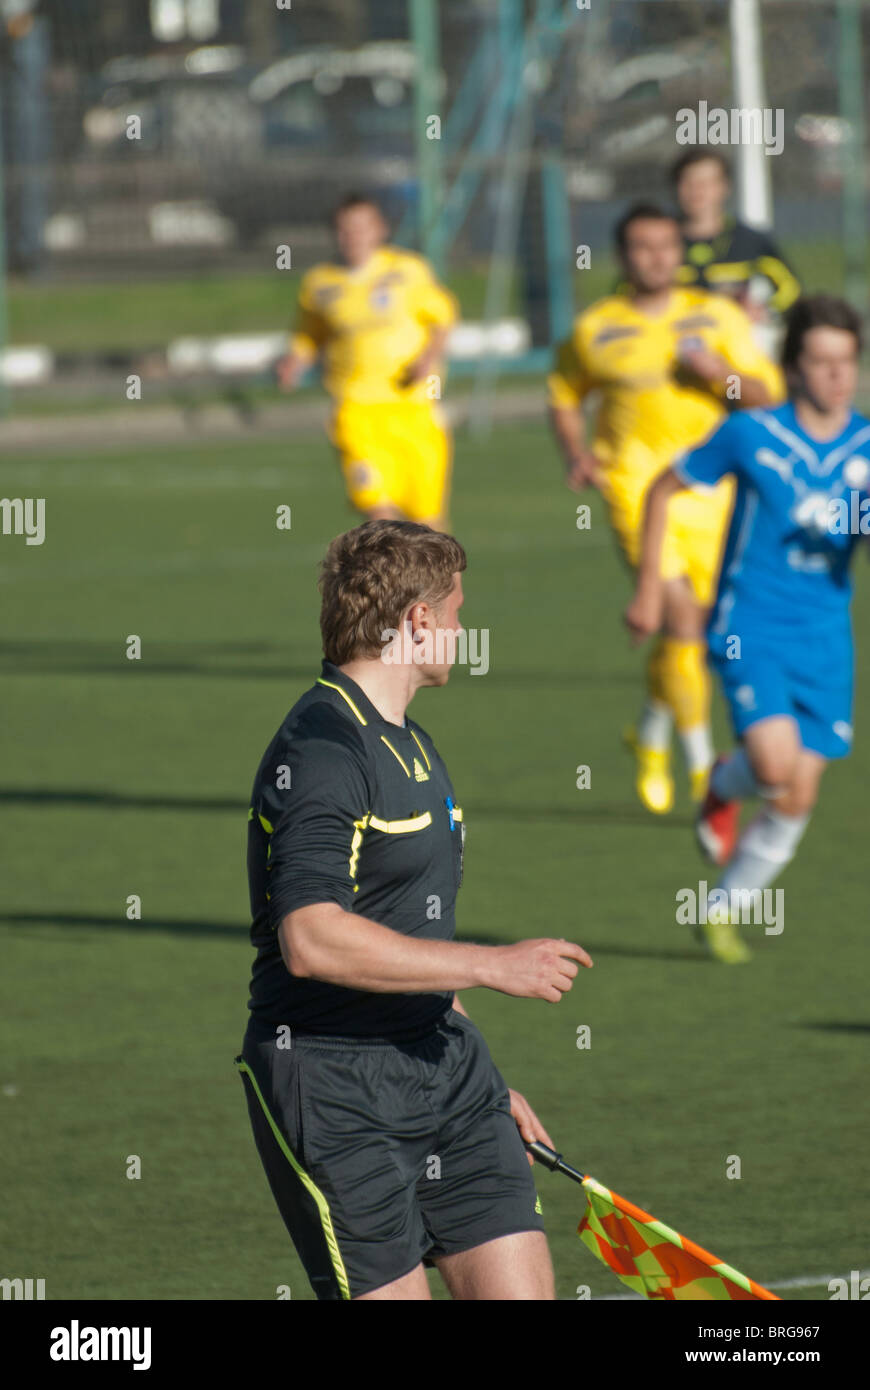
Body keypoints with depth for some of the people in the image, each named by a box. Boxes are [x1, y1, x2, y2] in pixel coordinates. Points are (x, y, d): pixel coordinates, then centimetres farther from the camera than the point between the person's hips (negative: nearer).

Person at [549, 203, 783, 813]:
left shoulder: (716, 316, 6)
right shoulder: (595, 329, 4)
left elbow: (767, 395, 4)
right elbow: (564, 397, 20)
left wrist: (721, 374, -16)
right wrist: (577, 453, 1)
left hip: (709, 488, 3)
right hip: (636, 486, -3)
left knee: (694, 627, 12)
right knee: (682, 620, -17)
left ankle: (652, 735, 37)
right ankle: (702, 764, -13)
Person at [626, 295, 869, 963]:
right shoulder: (751, 434, -6)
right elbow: (664, 489, 6)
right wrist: (648, 588, 4)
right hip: (750, 627, -4)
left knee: (797, 802, 2)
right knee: (775, 763, -24)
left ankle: (726, 913, 22)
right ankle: (723, 787, 12)